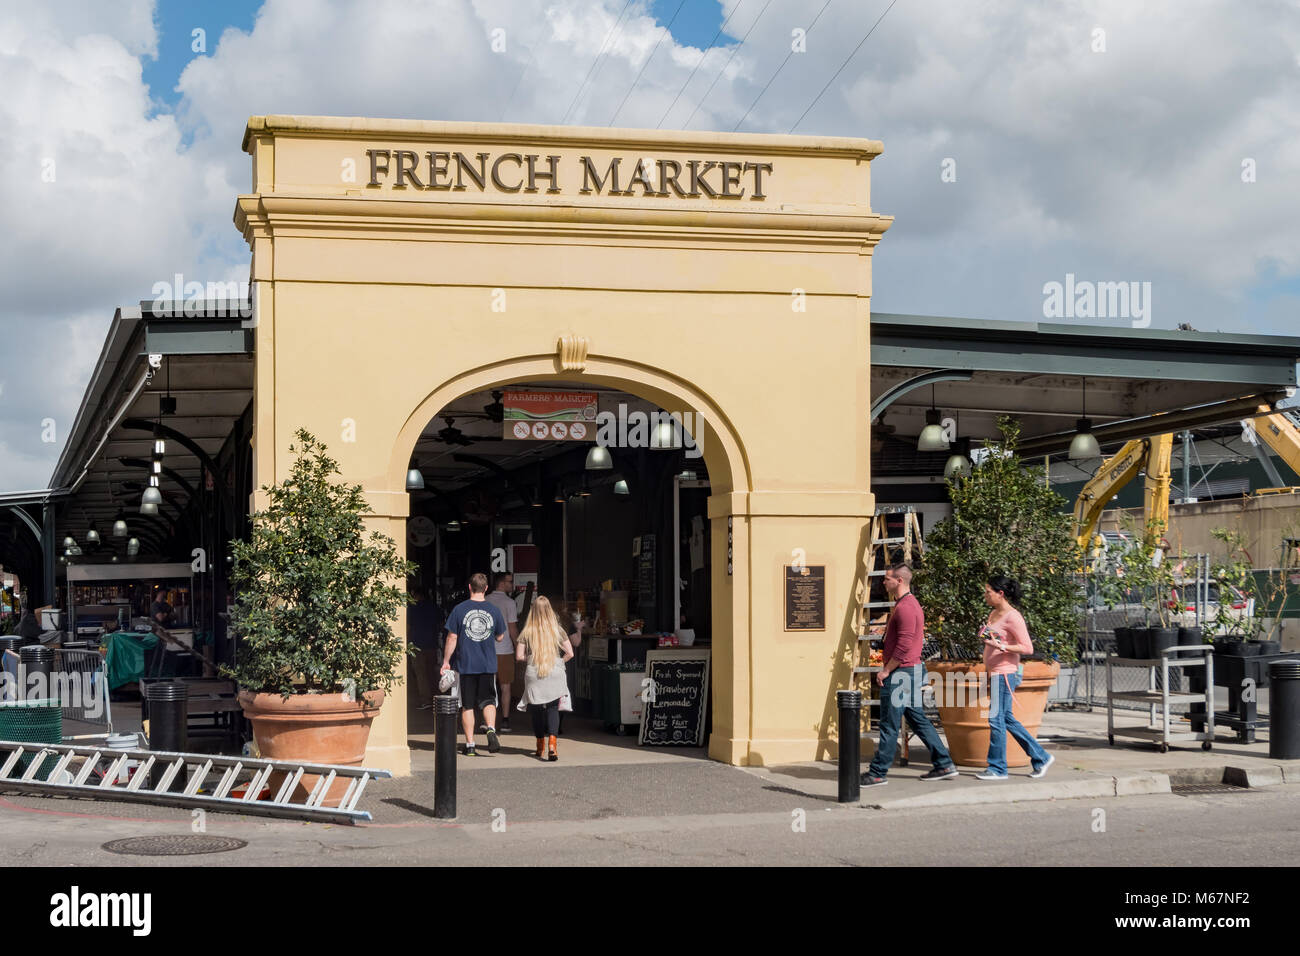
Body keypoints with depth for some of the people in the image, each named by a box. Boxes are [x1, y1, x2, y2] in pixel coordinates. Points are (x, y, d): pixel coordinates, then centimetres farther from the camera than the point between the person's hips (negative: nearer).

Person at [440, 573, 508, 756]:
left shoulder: (459, 609, -5)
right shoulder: (494, 610, 1)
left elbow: (452, 638, -4)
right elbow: (500, 637, 12)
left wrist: (446, 662, 5)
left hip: (465, 665, -1)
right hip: (488, 665, 1)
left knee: (467, 706, 6)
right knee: (488, 701, 8)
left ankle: (470, 745, 6)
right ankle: (491, 729, -19)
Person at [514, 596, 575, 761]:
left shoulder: (527, 632, -2)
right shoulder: (557, 630, -1)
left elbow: (519, 656, -4)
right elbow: (570, 653, -2)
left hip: (533, 675, 0)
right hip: (554, 675, 0)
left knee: (536, 710, 14)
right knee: (553, 709, 2)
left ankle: (540, 745, 24)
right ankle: (552, 744, -18)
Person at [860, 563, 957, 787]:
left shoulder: (905, 607, -17)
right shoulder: (908, 603, 17)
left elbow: (904, 645, -23)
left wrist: (886, 670, -17)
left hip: (901, 673, -11)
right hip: (911, 672, 11)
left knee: (889, 725, -4)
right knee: (918, 720, 13)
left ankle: (878, 773, 1)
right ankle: (943, 765, 15)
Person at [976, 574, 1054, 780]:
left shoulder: (1012, 617, -13)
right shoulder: (994, 614, 15)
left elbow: (1028, 648, -16)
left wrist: (1000, 646, -25)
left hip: (1005, 673, -10)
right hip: (995, 673, 10)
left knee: (996, 718, -6)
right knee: (1006, 719, 13)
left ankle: (997, 768, 2)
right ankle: (1040, 757, 21)